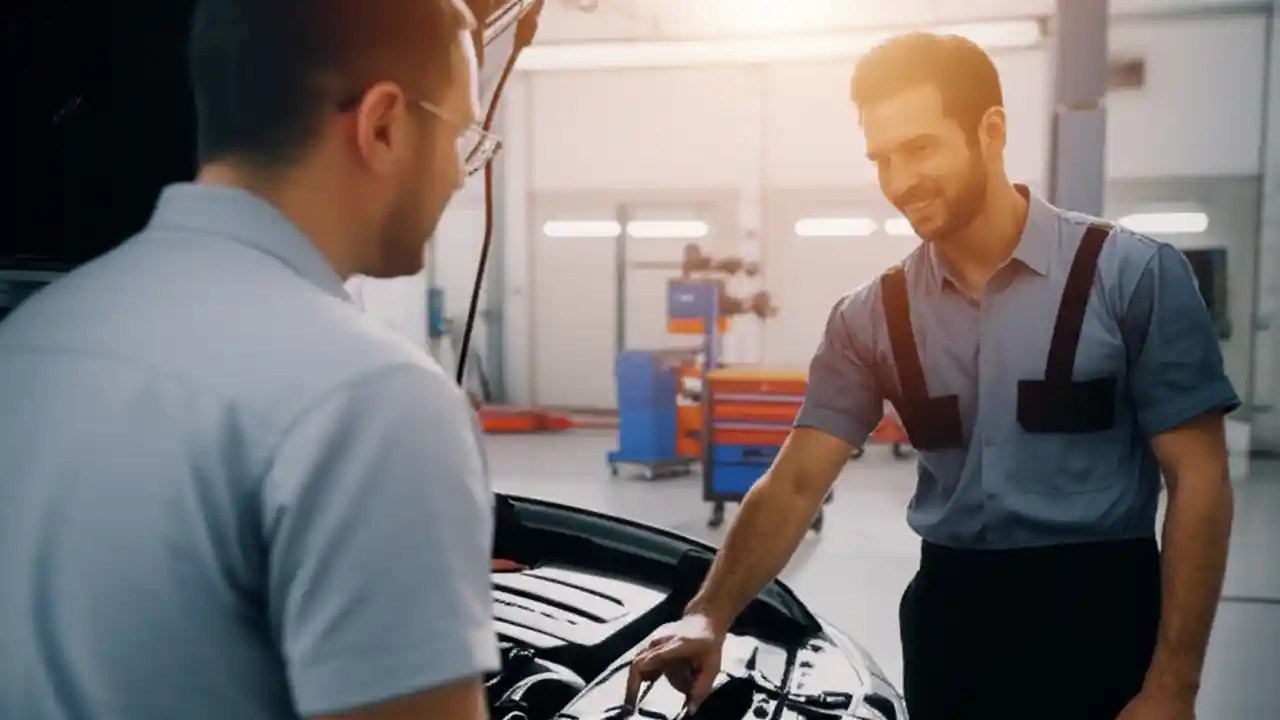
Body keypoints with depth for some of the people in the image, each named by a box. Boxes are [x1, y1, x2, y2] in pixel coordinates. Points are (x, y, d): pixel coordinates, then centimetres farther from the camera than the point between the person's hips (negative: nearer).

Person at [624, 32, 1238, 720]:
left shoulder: (1131, 274, -8)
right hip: (949, 612, 3)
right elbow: (796, 482, -2)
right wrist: (709, 615, -16)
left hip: (1098, 612, -3)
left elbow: (1198, 479, -7)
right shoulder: (870, 317, 1)